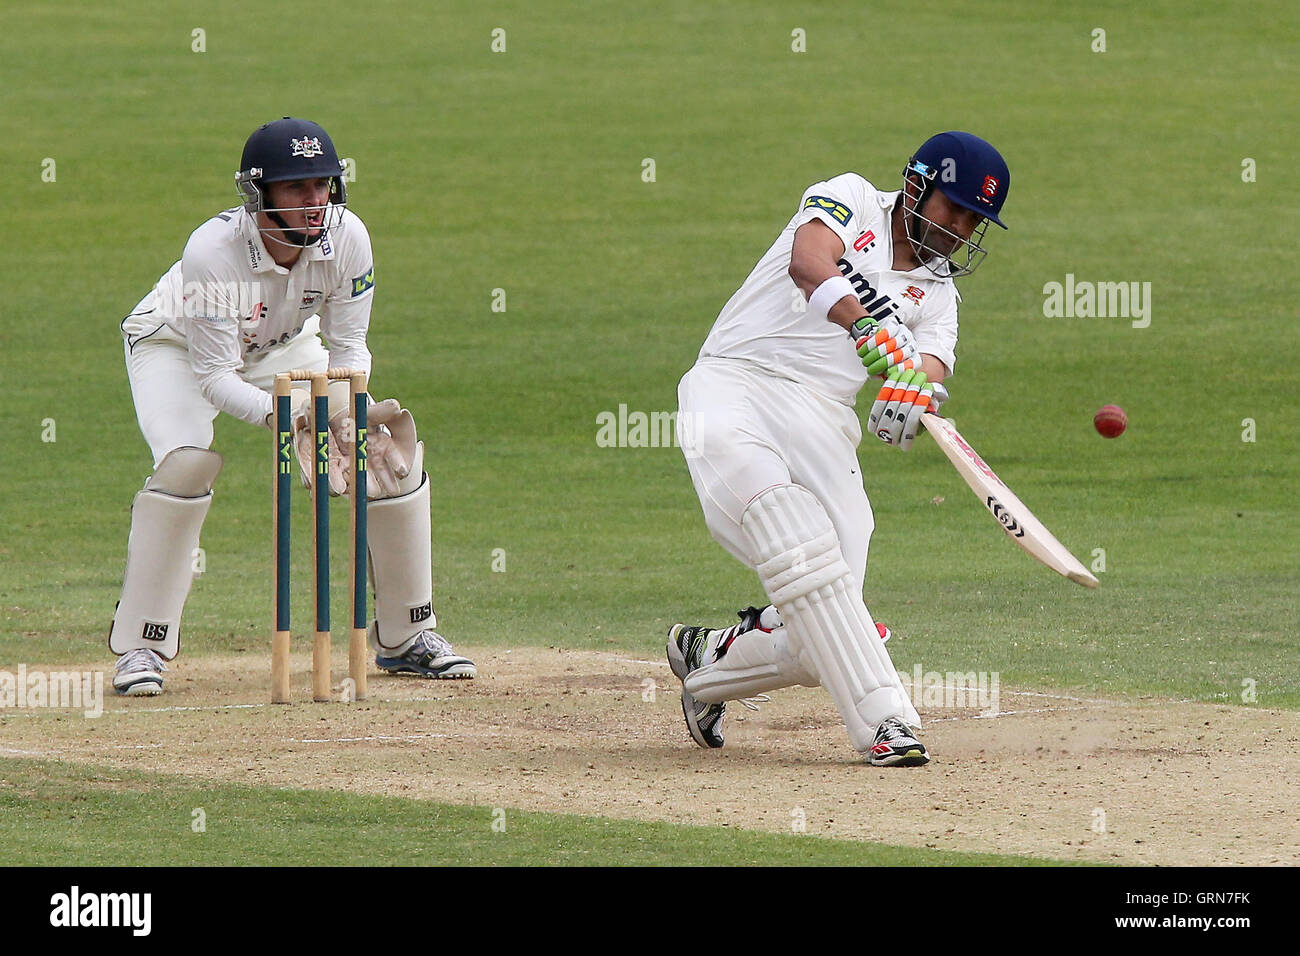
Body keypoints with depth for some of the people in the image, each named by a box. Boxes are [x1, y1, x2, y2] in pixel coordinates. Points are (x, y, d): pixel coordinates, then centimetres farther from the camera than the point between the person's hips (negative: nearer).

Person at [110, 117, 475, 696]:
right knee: (187, 462, -32)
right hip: (176, 345, -5)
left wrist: (345, 410, -35)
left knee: (394, 448, -8)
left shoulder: (345, 238, -26)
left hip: (284, 348, 5)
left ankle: (406, 636, 8)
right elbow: (214, 377, -34)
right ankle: (140, 647, -21)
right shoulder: (211, 252, -38)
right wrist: (280, 413, -51)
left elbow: (348, 346, -15)